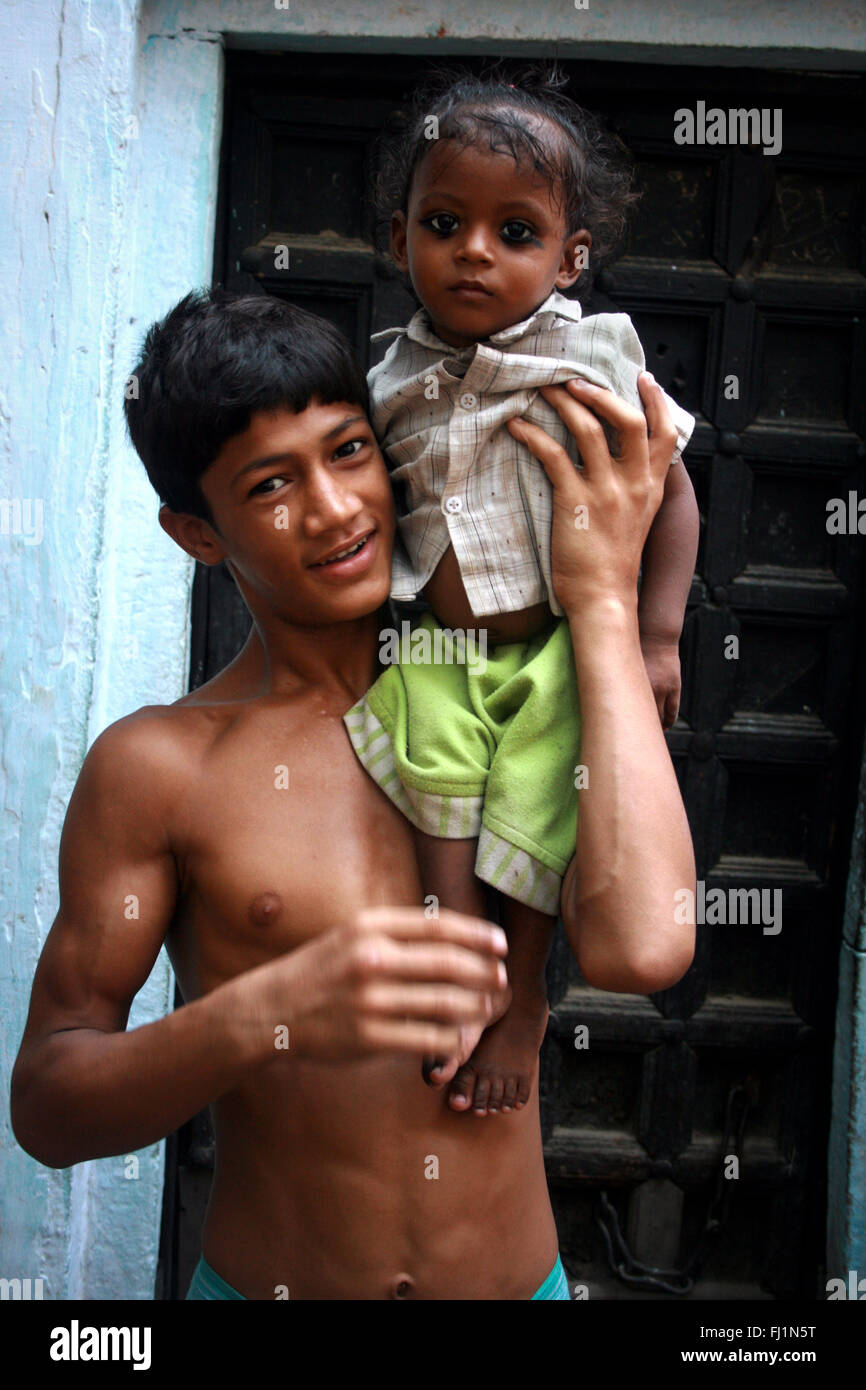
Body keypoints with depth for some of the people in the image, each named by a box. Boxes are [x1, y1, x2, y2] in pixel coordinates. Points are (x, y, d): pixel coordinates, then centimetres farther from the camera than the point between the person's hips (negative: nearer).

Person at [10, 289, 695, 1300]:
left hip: (524, 1279, 2)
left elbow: (641, 949, -23)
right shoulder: (158, 765, -10)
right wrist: (263, 1017, -28)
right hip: (264, 1280, -1)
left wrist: (603, 597, -18)